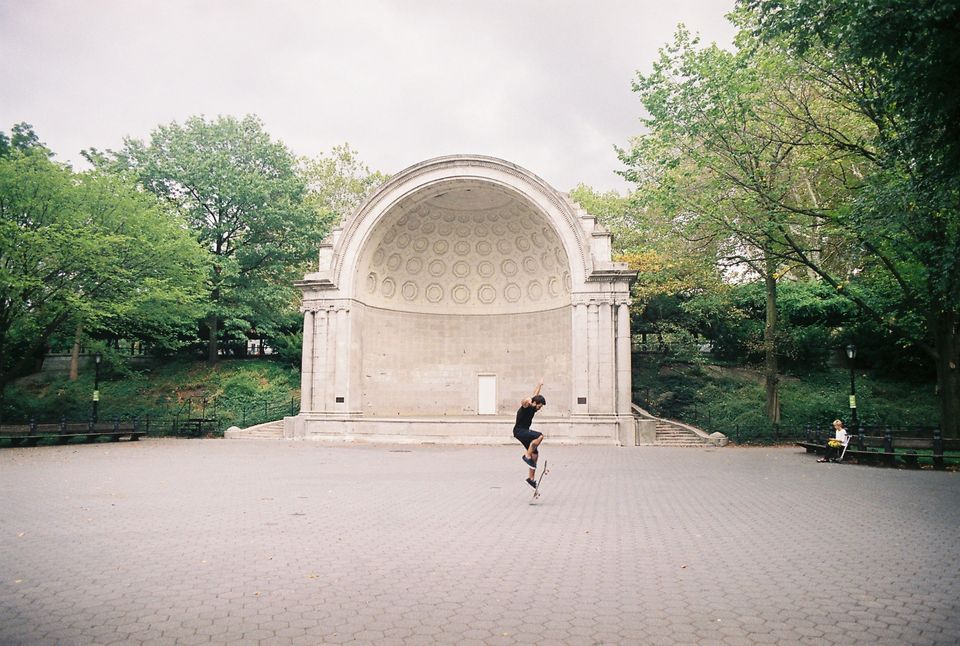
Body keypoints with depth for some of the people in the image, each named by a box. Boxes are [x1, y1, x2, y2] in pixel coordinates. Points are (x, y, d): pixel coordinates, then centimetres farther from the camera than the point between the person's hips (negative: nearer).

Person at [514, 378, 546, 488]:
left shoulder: (532, 408, 10)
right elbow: (523, 402, -43)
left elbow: (535, 394, 29)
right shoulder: (526, 407, -15)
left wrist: (540, 384, 42)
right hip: (519, 431, -9)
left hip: (525, 431, 9)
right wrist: (527, 401, -65)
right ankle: (527, 456, -21)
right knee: (540, 436, -29)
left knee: (535, 454, 5)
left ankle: (531, 478, 11)